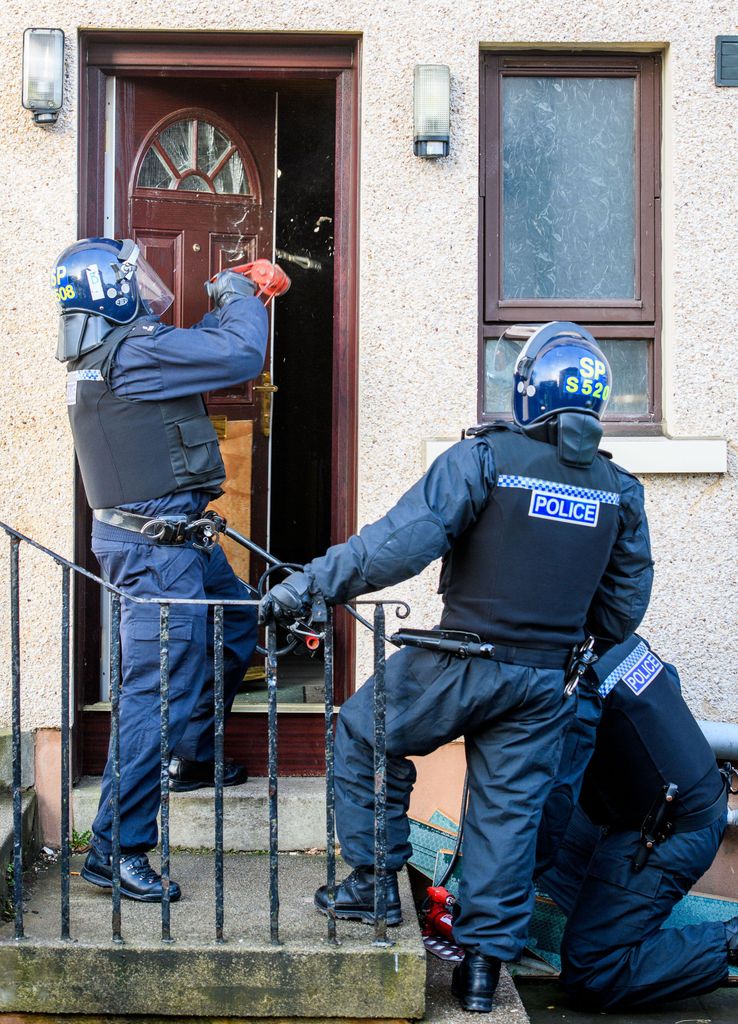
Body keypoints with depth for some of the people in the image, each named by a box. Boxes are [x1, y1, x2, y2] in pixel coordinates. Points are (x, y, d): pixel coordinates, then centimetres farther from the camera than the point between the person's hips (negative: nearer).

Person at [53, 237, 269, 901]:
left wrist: (227, 309, 17)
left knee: (235, 628, 27)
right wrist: (238, 300, -2)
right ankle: (115, 850, -1)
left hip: (175, 534, 11)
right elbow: (240, 357, -20)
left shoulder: (108, 353, 11)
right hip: (157, 545, -11)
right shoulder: (132, 353, -20)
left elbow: (195, 348, 26)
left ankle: (196, 759, 43)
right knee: (159, 692, -8)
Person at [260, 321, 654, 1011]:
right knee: (509, 811, 12)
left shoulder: (484, 456, -13)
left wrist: (306, 587, -19)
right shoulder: (620, 491, 4)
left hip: (461, 667, -4)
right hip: (544, 683, 4)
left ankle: (375, 884, 22)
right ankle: (485, 961, 18)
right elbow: (623, 610, 11)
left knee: (363, 736, 19)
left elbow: (401, 543, -23)